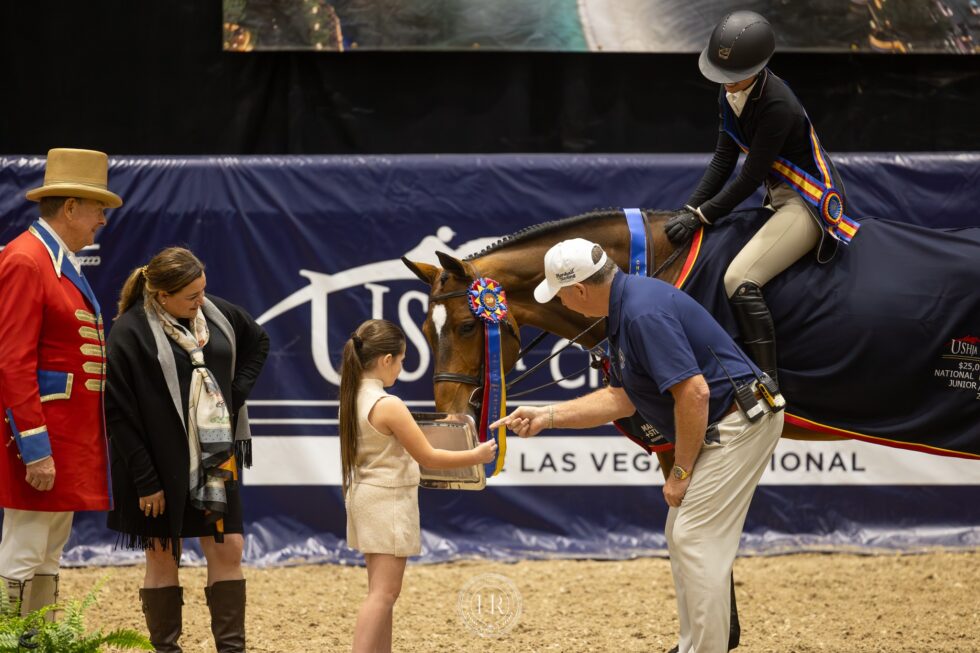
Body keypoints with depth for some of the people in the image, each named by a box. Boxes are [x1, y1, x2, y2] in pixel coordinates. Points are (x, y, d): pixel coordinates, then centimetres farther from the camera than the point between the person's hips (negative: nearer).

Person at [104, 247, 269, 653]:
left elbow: (257, 341, 22)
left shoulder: (217, 314, 0)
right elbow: (120, 413, -14)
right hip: (161, 467, -5)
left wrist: (237, 394, 7)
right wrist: (145, 480, -15)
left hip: (216, 460, 5)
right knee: (162, 558, 4)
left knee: (227, 550, 2)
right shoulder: (130, 333, -16)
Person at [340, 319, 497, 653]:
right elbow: (428, 456, -16)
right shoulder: (389, 406, -21)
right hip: (388, 500, -9)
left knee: (382, 591, 15)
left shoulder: (355, 398, 5)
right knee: (384, 592, -10)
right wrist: (476, 456, -6)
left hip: (367, 497, 9)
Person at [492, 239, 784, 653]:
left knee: (696, 541, -11)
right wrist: (548, 417, 13)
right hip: (721, 428, 11)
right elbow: (621, 399, 17)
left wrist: (680, 472, -18)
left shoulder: (644, 314, -24)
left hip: (736, 424, -11)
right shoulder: (624, 311, 10)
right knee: (683, 537, 16)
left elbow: (694, 392, -27)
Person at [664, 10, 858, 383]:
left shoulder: (776, 107, -27)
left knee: (739, 281, -25)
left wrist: (701, 216, -18)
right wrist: (690, 209, -7)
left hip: (812, 204, -11)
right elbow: (724, 160, 3)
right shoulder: (731, 93, 0)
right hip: (781, 196, 11)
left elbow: (750, 178, -23)